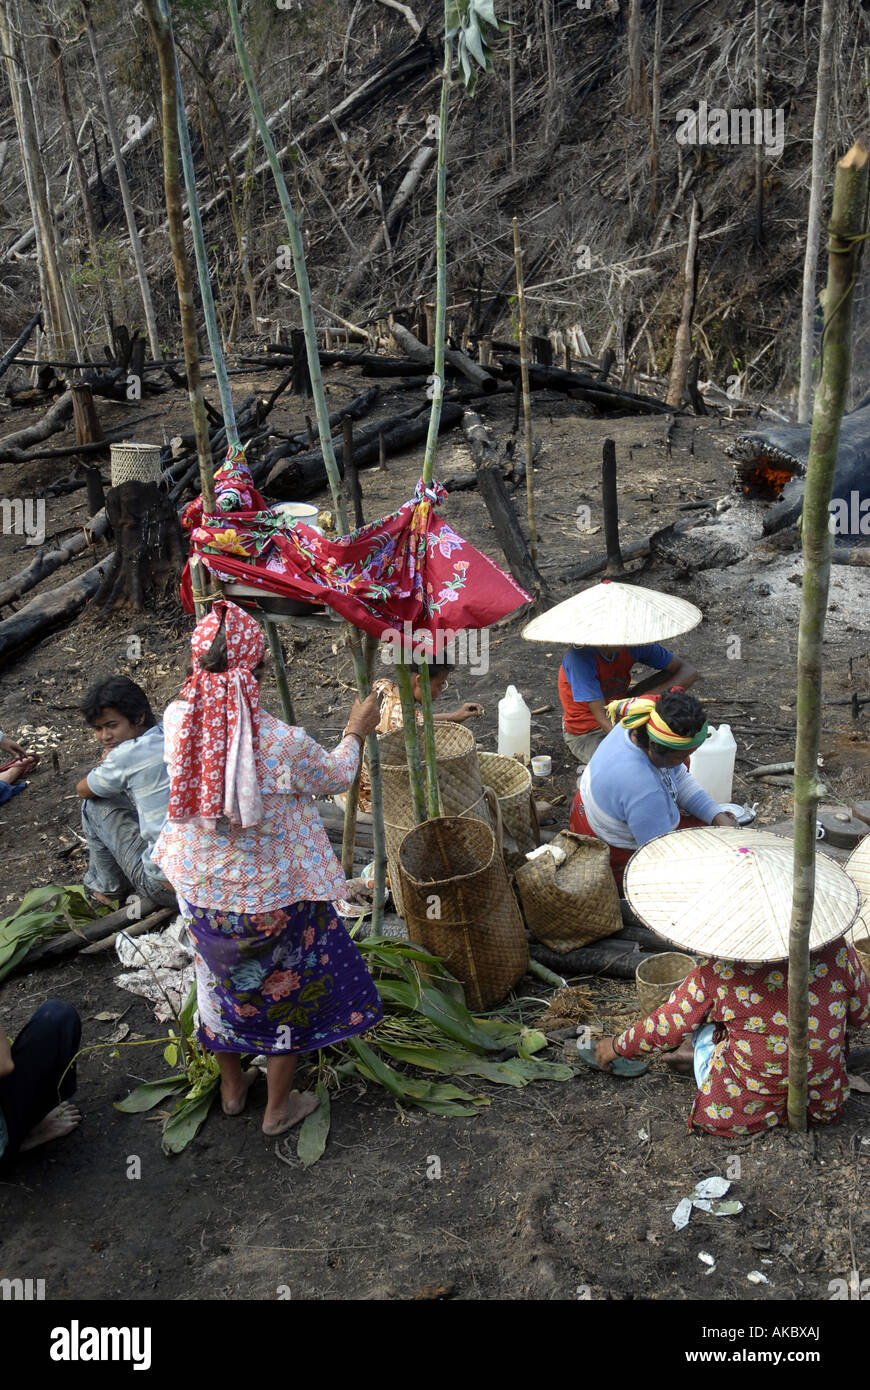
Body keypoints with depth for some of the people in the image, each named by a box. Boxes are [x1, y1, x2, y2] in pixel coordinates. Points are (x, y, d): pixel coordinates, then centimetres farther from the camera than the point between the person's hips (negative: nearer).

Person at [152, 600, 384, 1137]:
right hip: (273, 896, -4)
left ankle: (232, 1086, 49)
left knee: (223, 978, 28)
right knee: (288, 988, 21)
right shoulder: (285, 743, -30)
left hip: (200, 891, 4)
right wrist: (356, 732, 11)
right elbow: (336, 775, -8)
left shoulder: (178, 720, -20)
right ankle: (279, 1106, 38)